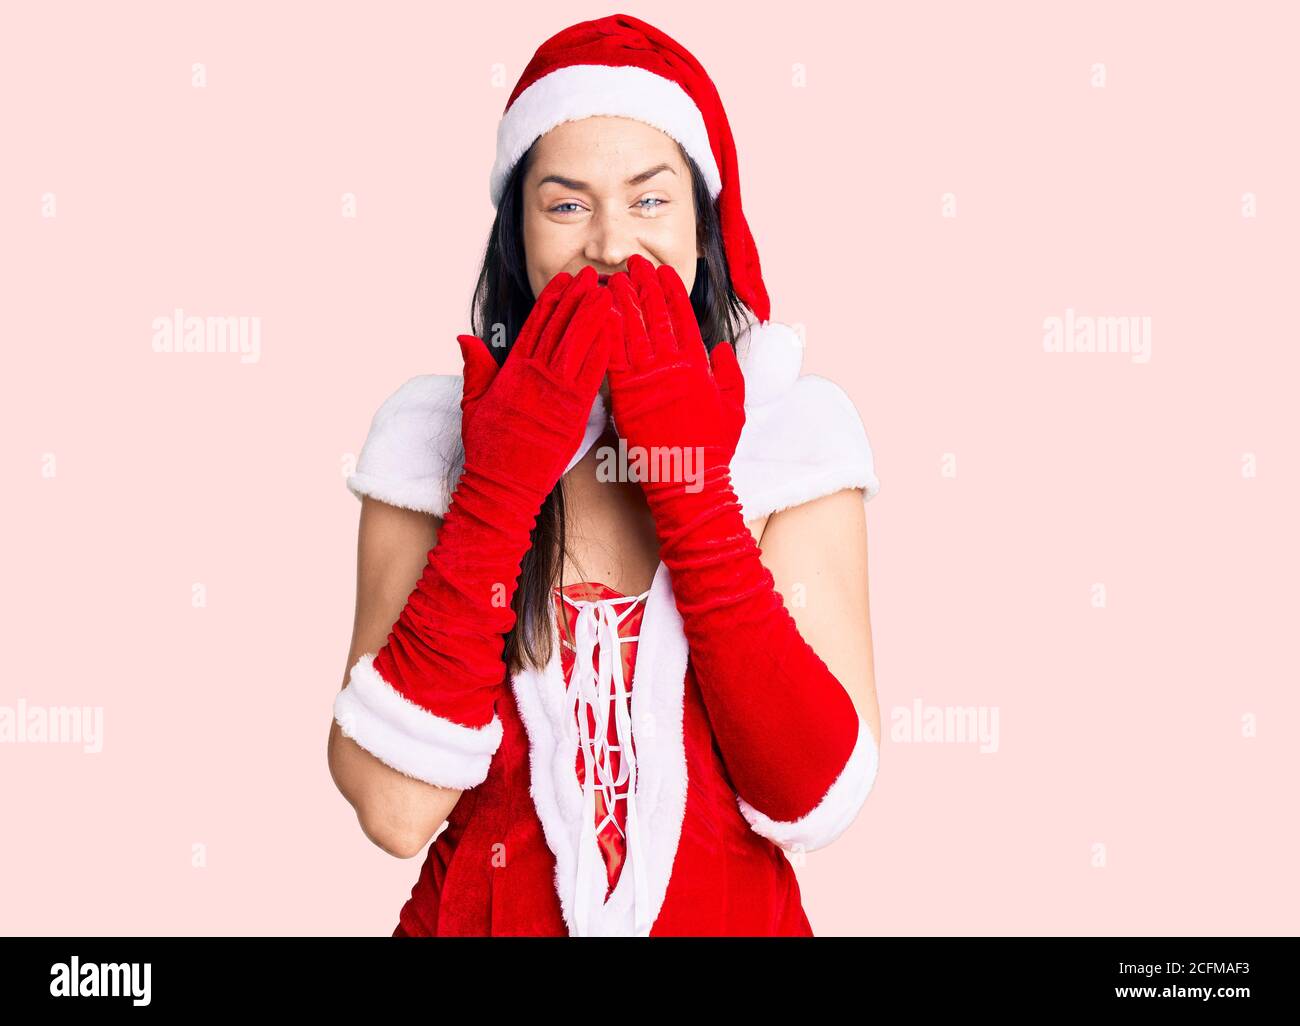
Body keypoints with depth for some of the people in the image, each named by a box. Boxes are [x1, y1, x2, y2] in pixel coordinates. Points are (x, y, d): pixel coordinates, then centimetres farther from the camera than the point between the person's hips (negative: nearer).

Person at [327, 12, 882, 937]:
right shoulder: (431, 433, -4)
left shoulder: (796, 430, -5)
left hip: (731, 915, 0)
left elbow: (819, 802, -13)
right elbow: (394, 809, -12)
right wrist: (497, 493, -17)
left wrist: (690, 488, -16)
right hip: (485, 914, 0)